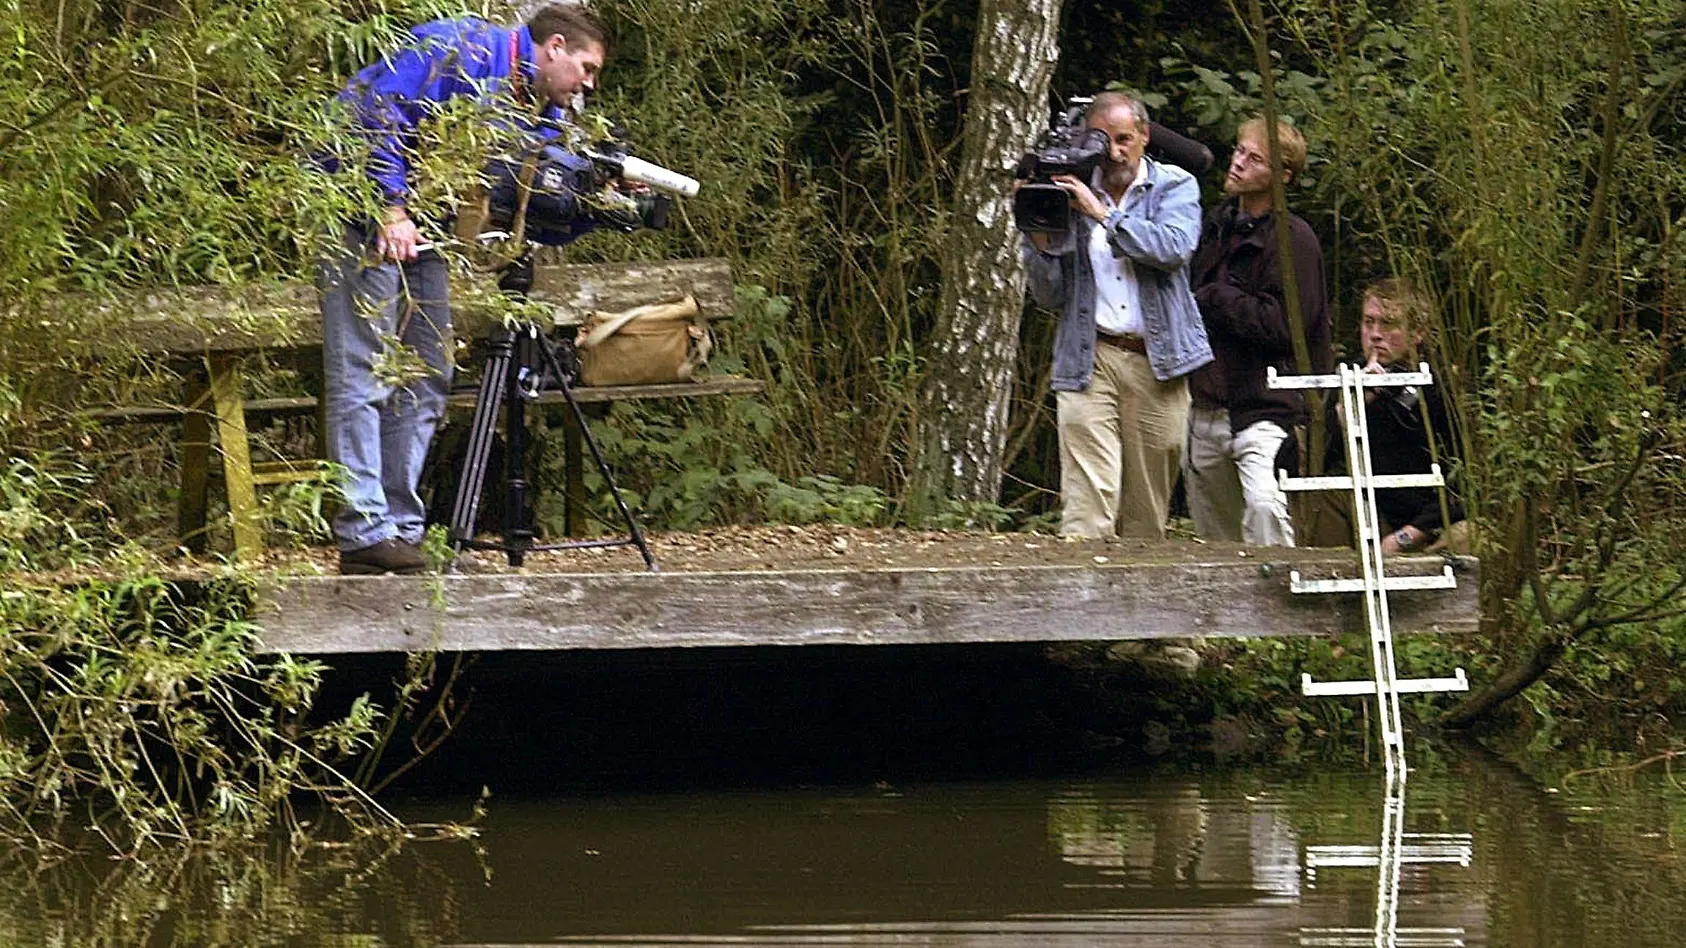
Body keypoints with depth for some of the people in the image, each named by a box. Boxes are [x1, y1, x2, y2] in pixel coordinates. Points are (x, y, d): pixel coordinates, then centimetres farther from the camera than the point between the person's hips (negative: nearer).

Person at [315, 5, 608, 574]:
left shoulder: (544, 116, 11)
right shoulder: (462, 51, -16)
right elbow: (381, 109, -25)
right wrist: (391, 210, -28)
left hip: (420, 226, 10)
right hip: (361, 205, -10)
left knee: (424, 380, 7)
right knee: (366, 373, -13)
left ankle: (402, 531, 11)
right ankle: (364, 535, -17)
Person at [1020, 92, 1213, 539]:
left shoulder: (1175, 187, 8)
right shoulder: (1069, 194, 10)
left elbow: (1174, 247, -14)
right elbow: (1051, 296, 10)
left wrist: (1102, 213, -16)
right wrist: (1038, 237, -6)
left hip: (1157, 363, 0)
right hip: (1089, 360, 0)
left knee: (1147, 514, 2)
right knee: (1088, 501, -15)